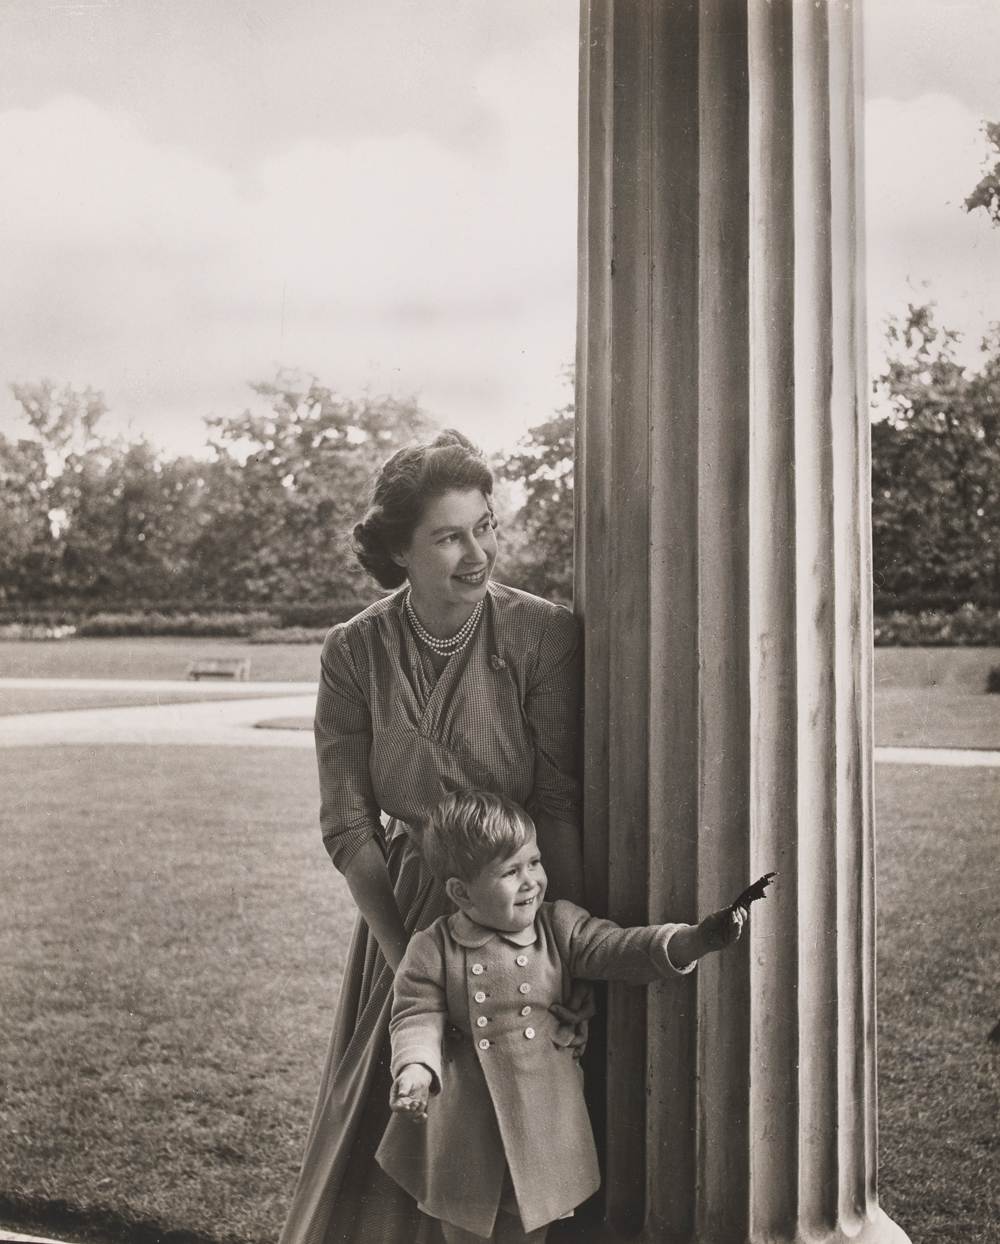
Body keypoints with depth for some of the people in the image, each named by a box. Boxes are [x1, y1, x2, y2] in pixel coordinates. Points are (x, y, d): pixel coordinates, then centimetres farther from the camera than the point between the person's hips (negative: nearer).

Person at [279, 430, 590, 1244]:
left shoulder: (543, 636, -14)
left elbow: (560, 807, -15)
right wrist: (409, 959, -13)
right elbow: (348, 826, -7)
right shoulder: (354, 653, -8)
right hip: (406, 909, 2)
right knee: (386, 1139, 14)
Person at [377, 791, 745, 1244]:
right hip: (465, 1128, -1)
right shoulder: (432, 951, -9)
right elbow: (417, 1017, -10)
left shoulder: (561, 927, -3)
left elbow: (616, 950, -10)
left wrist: (691, 940, -25)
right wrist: (414, 1067, -31)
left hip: (542, 1118, 1)